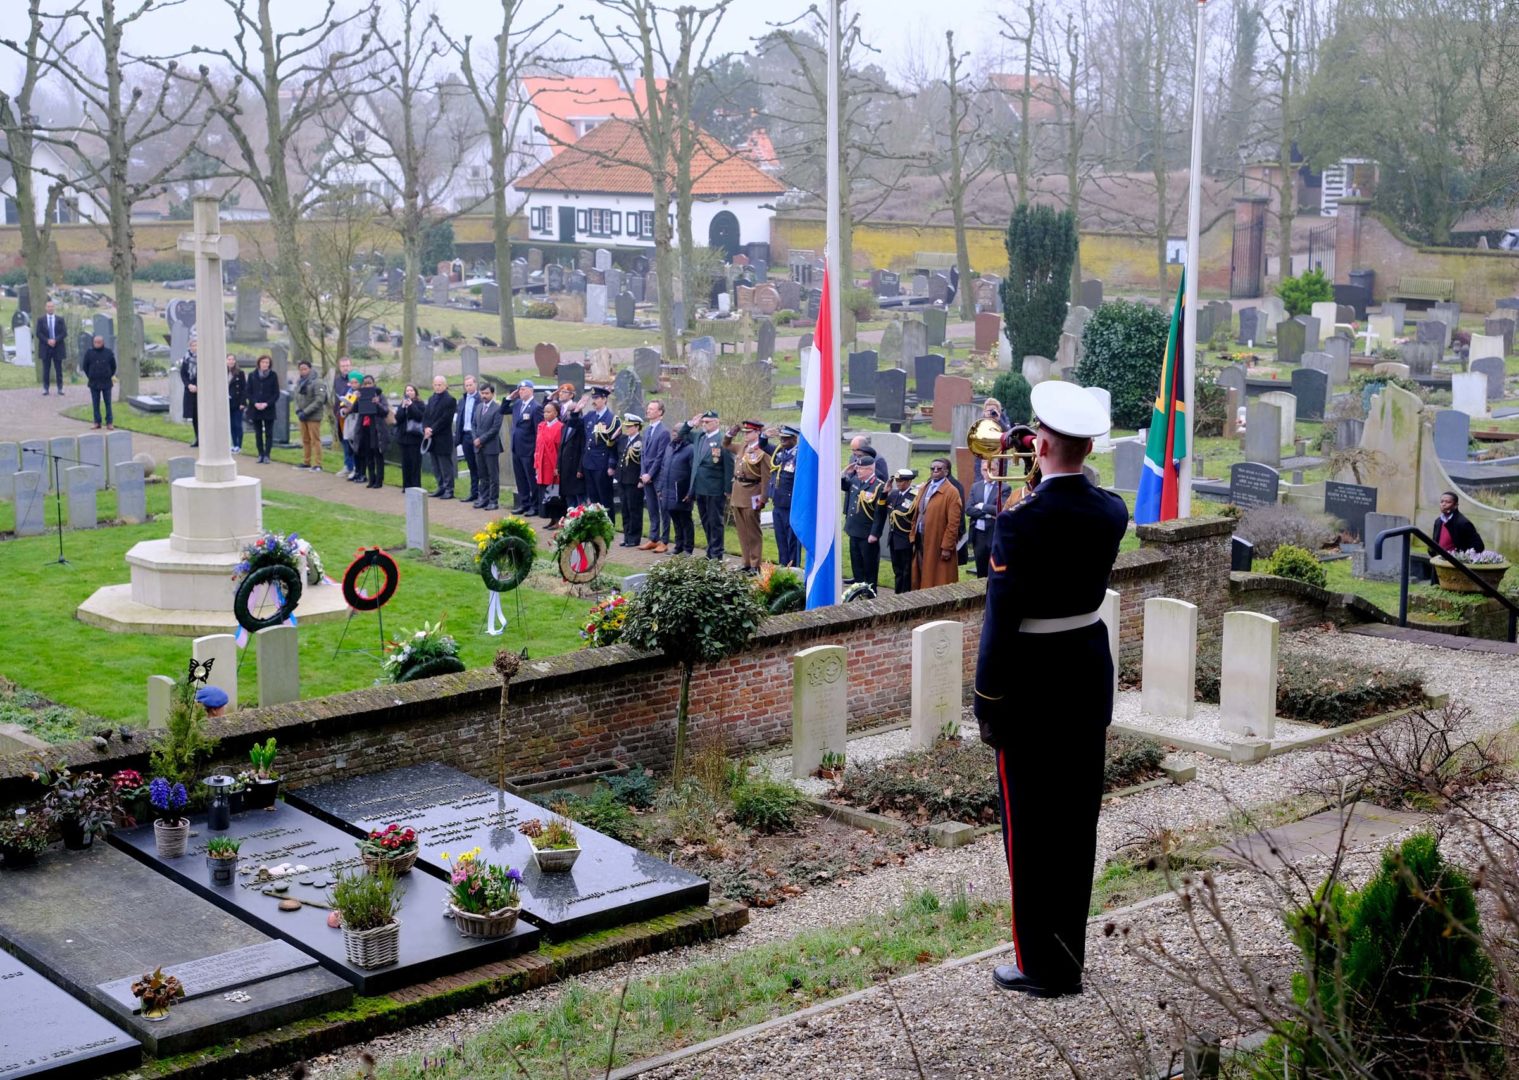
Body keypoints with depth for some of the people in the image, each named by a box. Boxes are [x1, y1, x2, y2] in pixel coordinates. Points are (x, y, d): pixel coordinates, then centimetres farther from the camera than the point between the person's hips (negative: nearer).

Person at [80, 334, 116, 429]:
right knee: (95, 404, 5)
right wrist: (90, 377, 3)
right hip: (94, 383, 1)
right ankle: (97, 422, 11)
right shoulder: (89, 353, -2)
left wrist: (110, 376, 5)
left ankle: (109, 423, 6)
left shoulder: (108, 353, -1)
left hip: (106, 383, -1)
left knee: (108, 403, 2)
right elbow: (85, 366, 6)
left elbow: (113, 366, 9)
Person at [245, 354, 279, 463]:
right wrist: (255, 403, -11)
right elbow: (248, 392, 4)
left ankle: (266, 455, 1)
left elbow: (276, 394, -1)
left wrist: (267, 404, -13)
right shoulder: (252, 376, 4)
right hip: (255, 409, 2)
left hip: (269, 409, -2)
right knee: (258, 433, 6)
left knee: (269, 433, -1)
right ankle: (261, 454, 13)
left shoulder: (273, 376, 0)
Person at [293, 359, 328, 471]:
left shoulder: (317, 382, -11)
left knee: (315, 440, -6)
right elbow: (296, 398, 15)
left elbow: (319, 400, -17)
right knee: (305, 440, 12)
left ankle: (317, 464, -4)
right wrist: (298, 410, -3)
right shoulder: (300, 382, 12)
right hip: (303, 416, 7)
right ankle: (306, 462, 20)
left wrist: (306, 412, -18)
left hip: (313, 416, -7)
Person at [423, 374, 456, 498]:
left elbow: (445, 419, -15)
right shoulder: (431, 399, 16)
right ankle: (441, 488, 19)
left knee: (446, 465, -4)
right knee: (436, 466, 12)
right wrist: (426, 428, -6)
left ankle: (449, 490, -1)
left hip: (443, 439, -8)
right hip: (432, 438, 8)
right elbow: (425, 416, 13)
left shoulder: (449, 400, -8)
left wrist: (432, 430, -15)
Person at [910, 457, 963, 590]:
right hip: (920, 541, 7)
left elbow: (953, 523, -13)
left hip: (938, 545, -7)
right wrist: (913, 539, 10)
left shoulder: (951, 492, -9)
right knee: (920, 580, 11)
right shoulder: (924, 488, 15)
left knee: (938, 583, -1)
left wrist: (947, 547, -17)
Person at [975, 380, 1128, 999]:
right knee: (1077, 821, 15)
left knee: (1030, 826, 5)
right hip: (1090, 674, 6)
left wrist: (986, 704, -9)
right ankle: (1068, 954, 27)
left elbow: (1001, 619, -19)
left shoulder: (1020, 521, -20)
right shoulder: (1111, 513, -2)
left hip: (1032, 686, -6)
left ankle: (1042, 966, 13)